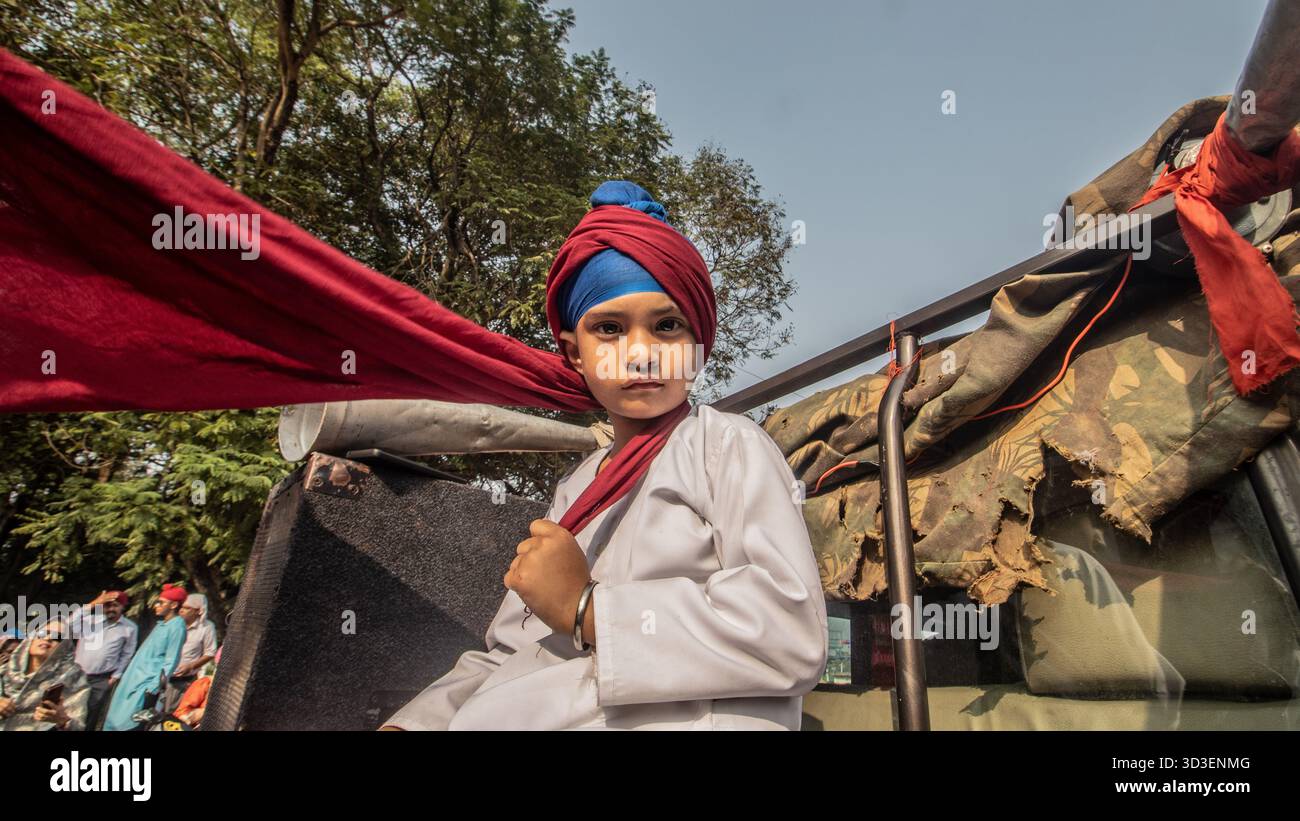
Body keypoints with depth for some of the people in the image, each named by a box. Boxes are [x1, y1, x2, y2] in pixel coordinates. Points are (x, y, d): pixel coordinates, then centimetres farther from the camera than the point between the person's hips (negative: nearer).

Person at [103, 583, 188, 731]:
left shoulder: (177, 626, -16)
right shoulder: (162, 623, 13)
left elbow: (171, 661, -19)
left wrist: (154, 687, -20)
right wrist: (128, 678, 20)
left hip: (146, 684, -9)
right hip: (134, 680, 9)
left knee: (125, 723, -9)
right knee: (115, 719, 13)